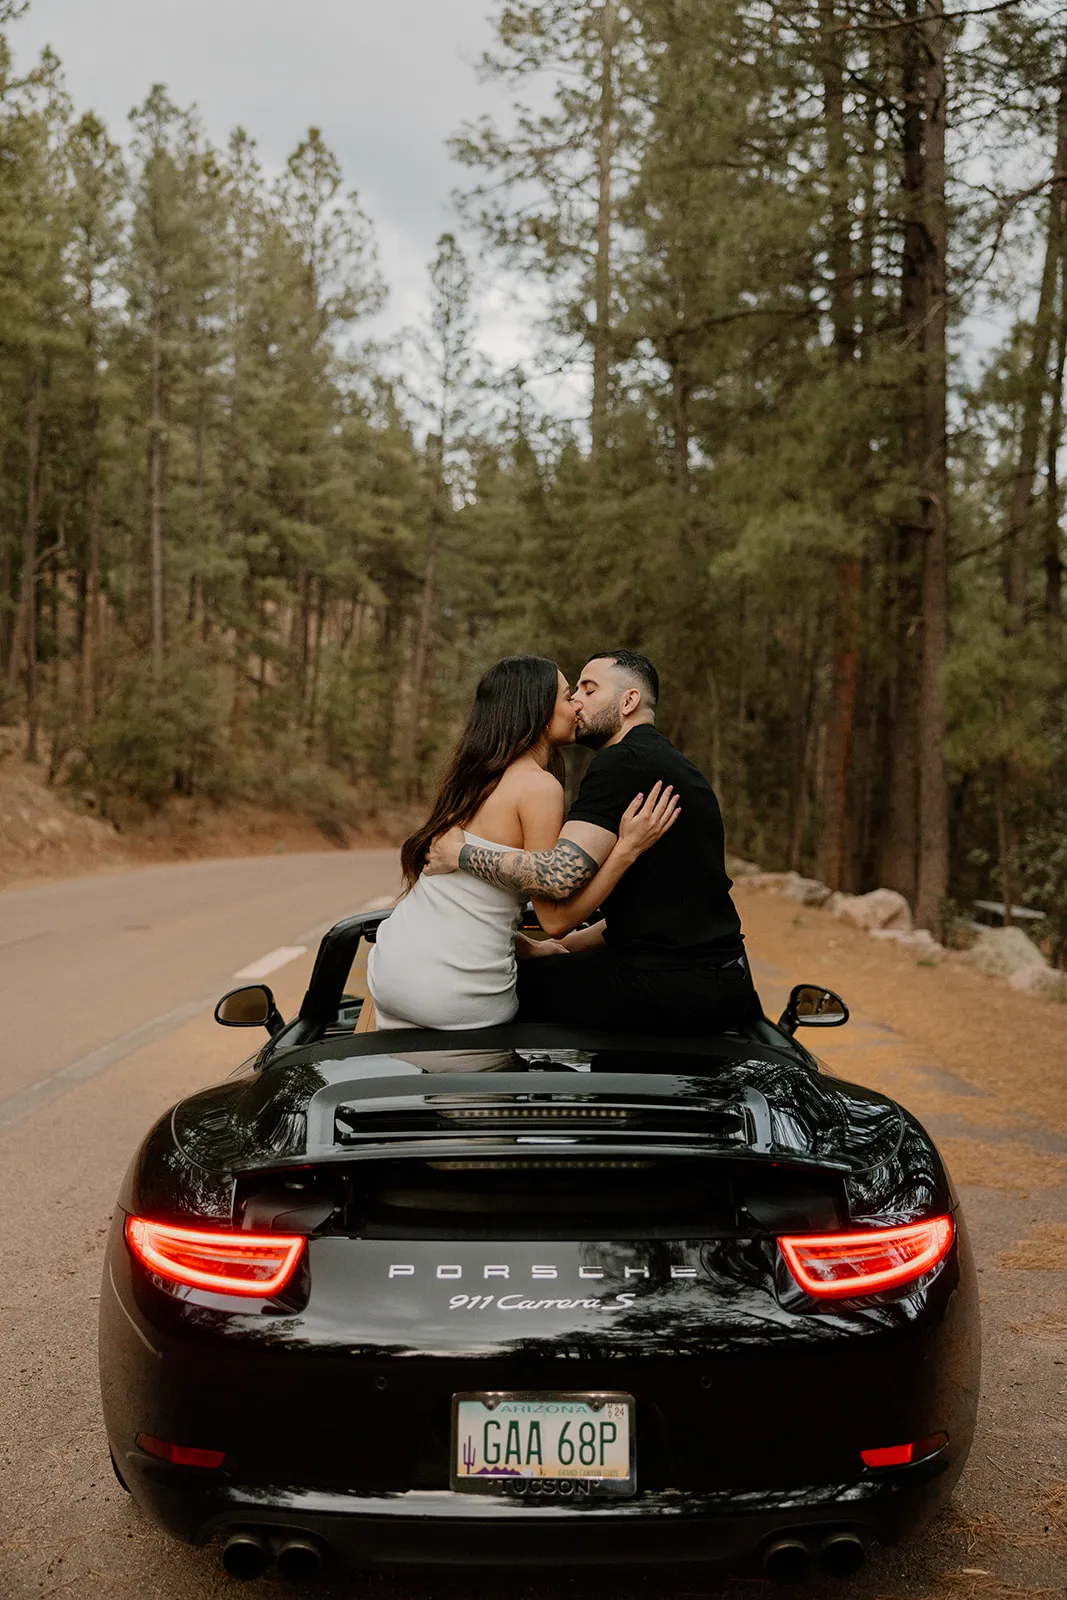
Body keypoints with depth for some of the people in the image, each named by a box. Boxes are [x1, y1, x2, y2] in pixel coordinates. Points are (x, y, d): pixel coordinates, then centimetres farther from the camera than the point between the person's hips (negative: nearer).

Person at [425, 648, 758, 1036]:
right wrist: (570, 944, 23)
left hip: (673, 987, -10)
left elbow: (559, 875, -25)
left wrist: (460, 854, -13)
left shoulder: (622, 762, -13)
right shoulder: (671, 763, 20)